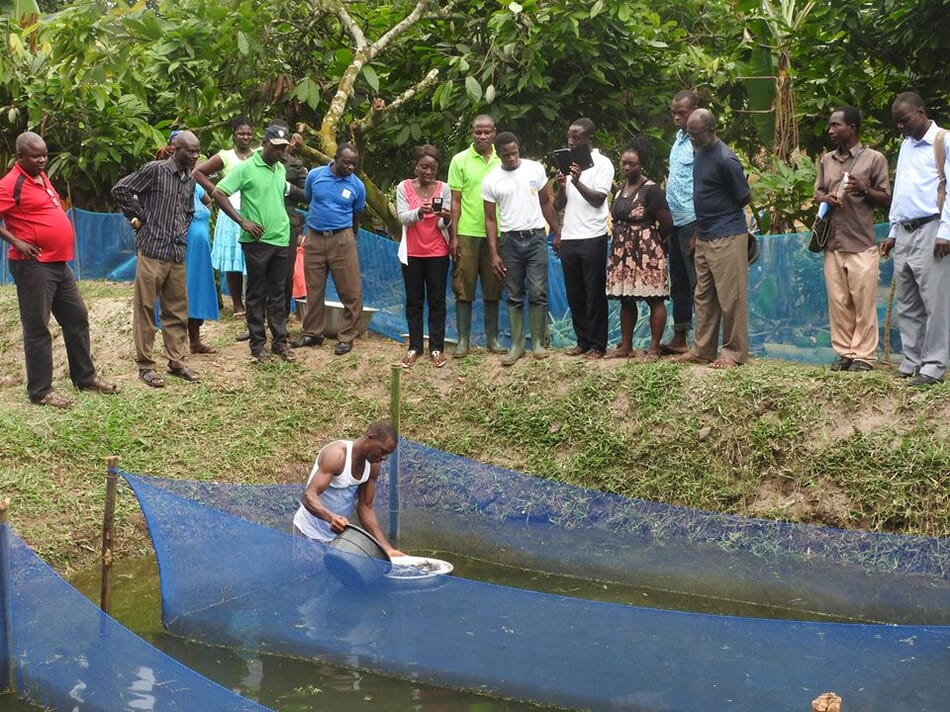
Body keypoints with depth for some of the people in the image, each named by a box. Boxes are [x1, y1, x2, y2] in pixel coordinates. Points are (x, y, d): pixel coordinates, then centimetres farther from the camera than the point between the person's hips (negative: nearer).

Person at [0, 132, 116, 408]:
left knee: (77, 318, 15)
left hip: (59, 263, 9)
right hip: (33, 266, -9)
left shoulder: (42, 177, 14)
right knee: (37, 328, -2)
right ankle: (40, 391, 6)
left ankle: (85, 377, 27)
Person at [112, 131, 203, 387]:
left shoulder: (190, 181, 13)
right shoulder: (154, 170, -7)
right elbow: (120, 190, -7)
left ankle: (176, 361, 20)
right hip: (151, 251, -7)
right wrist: (140, 217, -5)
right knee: (145, 309, 0)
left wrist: (182, 230, 13)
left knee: (178, 310, 10)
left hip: (177, 255, 7)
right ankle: (145, 365, 6)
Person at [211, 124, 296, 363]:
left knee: (277, 294, 11)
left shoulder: (281, 169, 11)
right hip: (257, 240, -6)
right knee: (257, 294, 3)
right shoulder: (246, 168, -9)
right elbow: (218, 194, -12)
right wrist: (242, 221, -15)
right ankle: (258, 344, 10)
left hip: (281, 239, 6)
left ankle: (280, 341, 17)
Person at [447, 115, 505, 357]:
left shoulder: (501, 160, 7)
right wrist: (453, 236, -5)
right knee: (463, 288, 1)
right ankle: (463, 340, 7)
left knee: (492, 289, 8)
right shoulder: (460, 160, 1)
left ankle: (492, 338, 16)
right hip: (467, 234, -2)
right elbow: (455, 200, -1)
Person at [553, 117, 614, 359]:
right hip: (568, 238, 6)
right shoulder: (567, 163, 14)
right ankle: (582, 341, 17)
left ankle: (597, 344, 4)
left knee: (595, 294, -1)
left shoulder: (602, 164, -2)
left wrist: (578, 182, -23)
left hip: (592, 237, -5)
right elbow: (558, 206, 12)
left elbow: (598, 199, -10)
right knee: (574, 294, 8)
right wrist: (561, 187, -7)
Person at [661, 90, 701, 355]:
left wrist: (699, 232, -19)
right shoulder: (679, 138, 14)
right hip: (676, 222, 9)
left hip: (693, 221, -9)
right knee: (678, 283, 14)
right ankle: (679, 339, 22)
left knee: (697, 283, -5)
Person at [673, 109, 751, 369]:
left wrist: (723, 217, 3)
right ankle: (702, 349, 19)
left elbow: (743, 197, -10)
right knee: (703, 296, 12)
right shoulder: (699, 153, 10)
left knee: (730, 297, -3)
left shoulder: (725, 160, -17)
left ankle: (734, 353, 3)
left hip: (727, 237, -9)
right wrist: (702, 225, 14)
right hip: (704, 237, 9)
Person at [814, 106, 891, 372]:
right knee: (838, 302, 5)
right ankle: (844, 353, 12)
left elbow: (886, 199, 1)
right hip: (832, 244, 4)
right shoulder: (826, 160, 14)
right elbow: (817, 192, 20)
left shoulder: (874, 159, 0)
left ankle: (863, 355, 2)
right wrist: (824, 198, -3)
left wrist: (864, 191, -17)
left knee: (863, 303, -3)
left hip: (862, 245, -4)